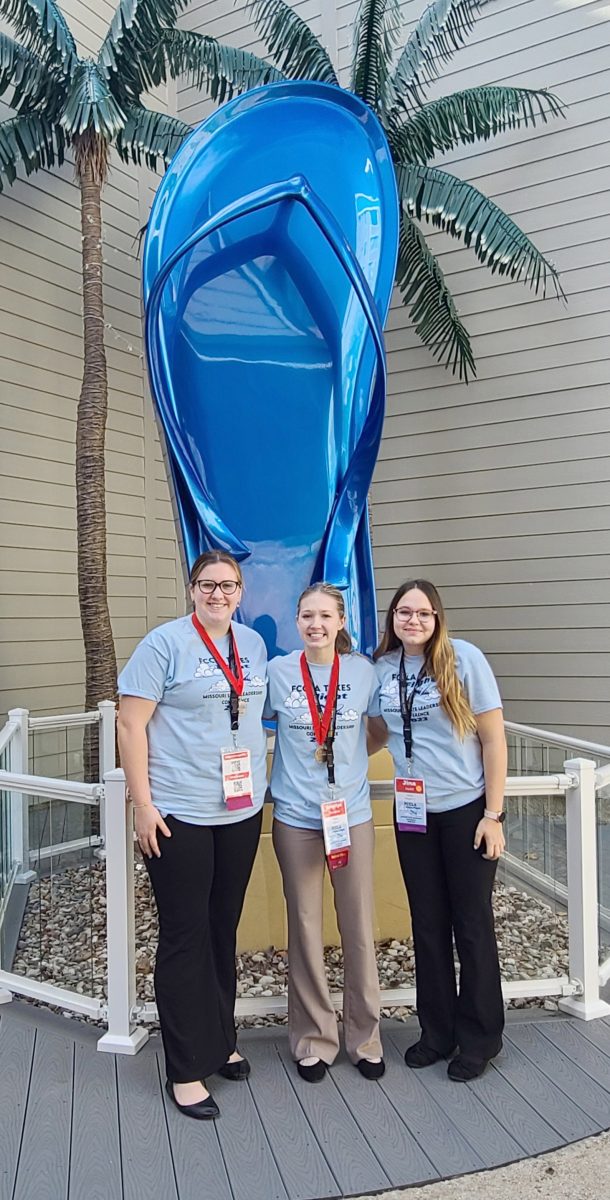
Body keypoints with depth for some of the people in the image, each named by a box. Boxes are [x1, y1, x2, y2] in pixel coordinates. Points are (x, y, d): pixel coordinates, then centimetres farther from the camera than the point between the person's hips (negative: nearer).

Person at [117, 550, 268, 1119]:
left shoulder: (254, 645, 9)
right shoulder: (164, 643, -9)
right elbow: (131, 724, -11)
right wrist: (143, 804, -15)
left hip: (241, 812, 6)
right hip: (178, 815, -5)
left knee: (223, 930, 17)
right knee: (185, 937, 4)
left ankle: (219, 1041, 36)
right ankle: (185, 1070, 18)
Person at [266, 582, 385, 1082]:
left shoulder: (363, 671, -2)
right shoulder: (278, 672, -5)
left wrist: (350, 756, 2)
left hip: (353, 813, 1)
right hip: (296, 817, -1)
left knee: (360, 930, 8)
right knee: (305, 932, 9)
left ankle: (365, 1037, 27)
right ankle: (313, 1039, 27)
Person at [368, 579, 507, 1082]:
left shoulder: (465, 659, -13)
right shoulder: (382, 667, -1)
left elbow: (493, 739, -10)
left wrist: (493, 814, -11)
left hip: (466, 810, -4)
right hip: (412, 812, 4)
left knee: (472, 923, 8)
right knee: (428, 924, 13)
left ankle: (480, 1037, 26)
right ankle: (437, 1030, 31)